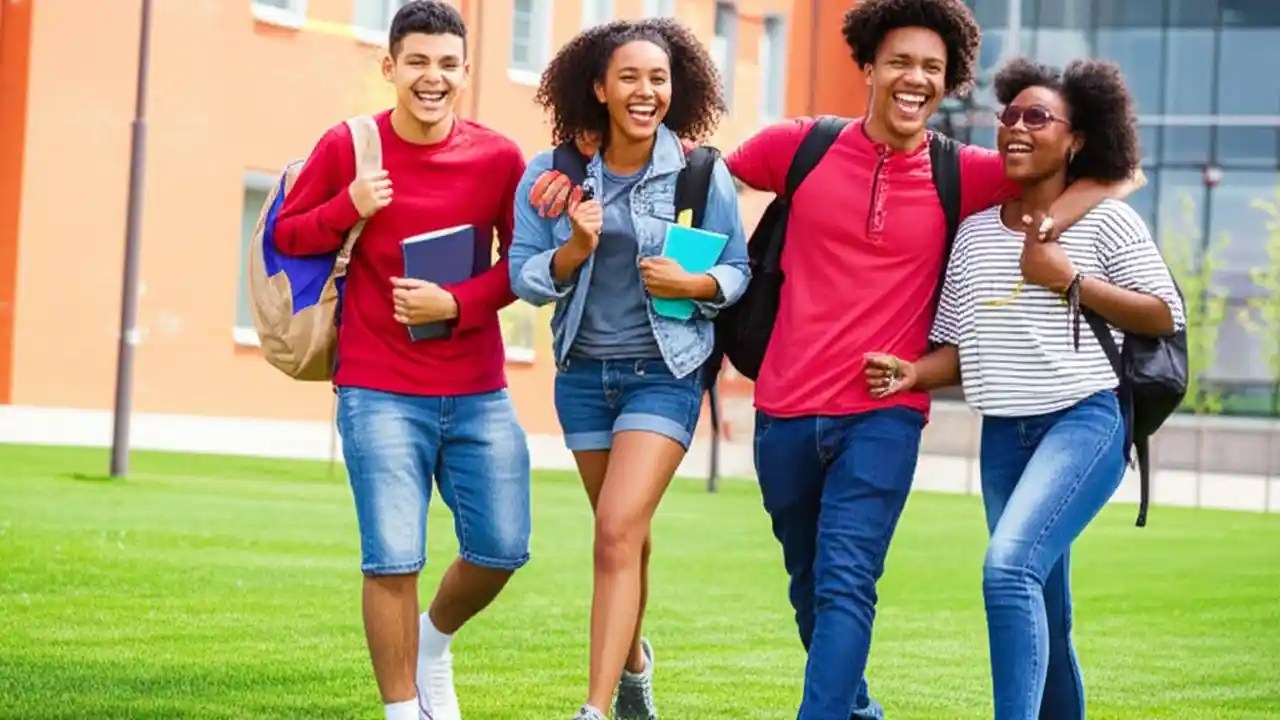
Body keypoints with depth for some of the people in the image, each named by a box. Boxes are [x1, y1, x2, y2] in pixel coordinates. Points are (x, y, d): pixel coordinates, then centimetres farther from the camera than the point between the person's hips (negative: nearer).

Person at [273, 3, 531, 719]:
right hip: (381, 392, -2)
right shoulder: (347, 146, -4)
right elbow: (288, 234, 6)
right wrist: (349, 208, -14)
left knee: (503, 548, 4)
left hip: (479, 393, 2)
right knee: (393, 559, -6)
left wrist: (457, 303, -12)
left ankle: (435, 640, 35)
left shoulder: (498, 157, -1)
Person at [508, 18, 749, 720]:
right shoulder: (552, 174, -4)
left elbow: (737, 271, 0)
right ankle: (632, 657, 46)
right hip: (584, 372, 3)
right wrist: (574, 250, -23)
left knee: (618, 530, -17)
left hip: (664, 373, -3)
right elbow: (523, 276, -4)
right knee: (624, 531, 19)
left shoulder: (704, 175, -8)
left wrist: (694, 284, -19)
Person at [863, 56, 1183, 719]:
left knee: (1009, 565, -27)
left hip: (1084, 421, -6)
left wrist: (1070, 280, -11)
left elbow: (1166, 316, -3)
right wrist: (913, 373, -8)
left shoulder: (1107, 221, -1)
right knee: (1042, 621, 11)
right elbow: (959, 347, 13)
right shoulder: (974, 232, 12)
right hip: (1003, 435, 6)